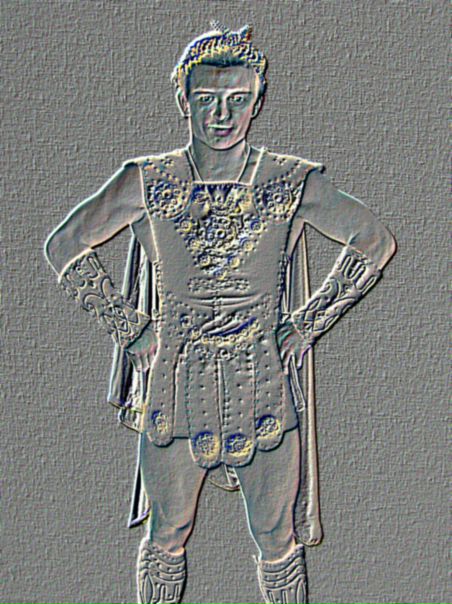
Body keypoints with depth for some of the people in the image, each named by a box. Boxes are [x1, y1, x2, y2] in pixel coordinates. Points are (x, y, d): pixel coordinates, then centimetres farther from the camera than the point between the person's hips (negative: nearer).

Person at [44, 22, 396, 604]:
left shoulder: (297, 184, -7)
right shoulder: (145, 183, -6)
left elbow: (374, 241, 5)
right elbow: (65, 246, 2)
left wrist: (308, 324, 1)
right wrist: (128, 327, -1)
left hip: (266, 391, 0)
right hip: (173, 389, 0)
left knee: (277, 543, 15)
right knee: (166, 539, 17)